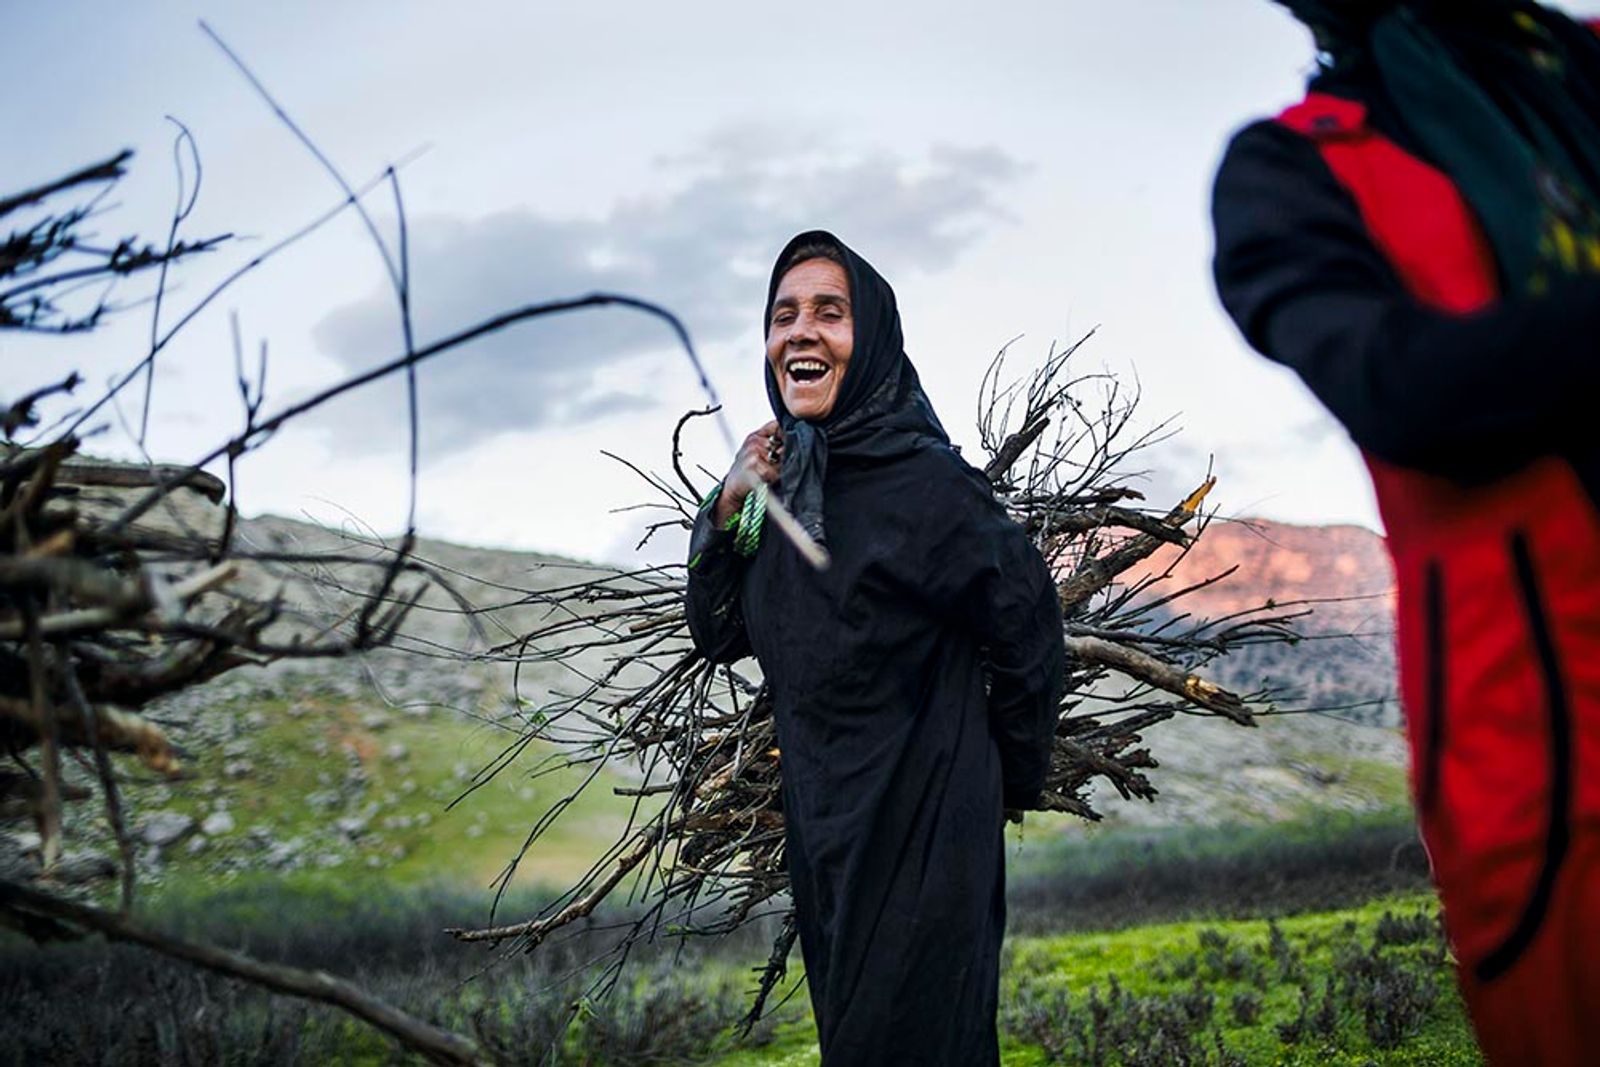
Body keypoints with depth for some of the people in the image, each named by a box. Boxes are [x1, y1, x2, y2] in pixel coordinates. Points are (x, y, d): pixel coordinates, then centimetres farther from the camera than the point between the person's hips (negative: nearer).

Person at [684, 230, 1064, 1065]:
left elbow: (1027, 635, -12)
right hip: (820, 827, 7)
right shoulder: (781, 481, 2)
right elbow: (719, 636, 6)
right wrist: (727, 509, -8)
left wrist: (1007, 784, 0)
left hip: (920, 835, -7)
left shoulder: (926, 484, -19)